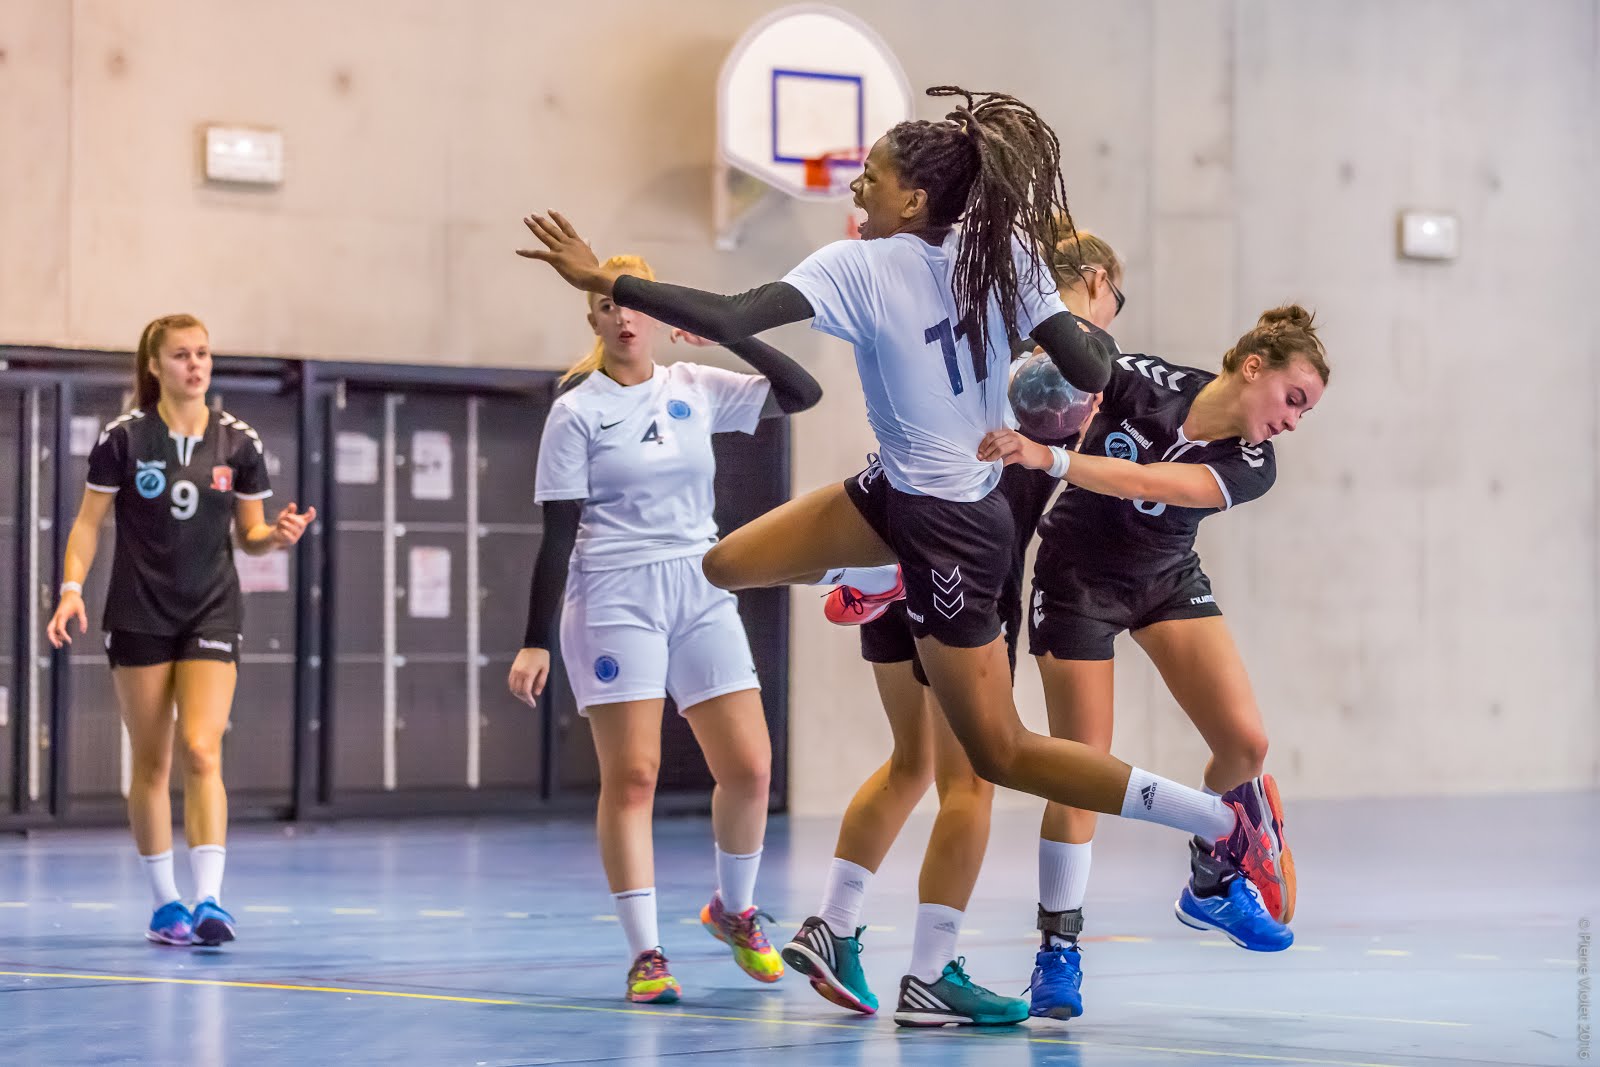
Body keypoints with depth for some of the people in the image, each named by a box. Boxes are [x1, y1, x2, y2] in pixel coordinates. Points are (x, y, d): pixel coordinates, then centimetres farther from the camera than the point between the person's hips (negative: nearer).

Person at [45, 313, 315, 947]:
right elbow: (88, 523, -1)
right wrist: (72, 589, -14)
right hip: (139, 617, 0)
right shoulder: (124, 438, -4)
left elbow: (250, 535, 8)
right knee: (151, 763, 3)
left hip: (212, 613, 0)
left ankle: (208, 899, -18)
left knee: (201, 750, -15)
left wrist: (279, 535, -13)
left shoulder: (238, 442, 1)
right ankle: (165, 904, 13)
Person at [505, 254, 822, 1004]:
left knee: (748, 767, -1)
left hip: (701, 596, 4)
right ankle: (645, 955, -5)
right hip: (614, 600, -4)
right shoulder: (576, 413, -2)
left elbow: (802, 394, 1)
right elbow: (558, 535, -4)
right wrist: (535, 641, -8)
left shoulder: (697, 391, 8)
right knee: (631, 776, -8)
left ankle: (735, 910, 24)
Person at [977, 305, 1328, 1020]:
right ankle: (1058, 949, 4)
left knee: (1244, 742, -11)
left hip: (1168, 582, 3)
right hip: (1077, 580, -3)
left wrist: (1046, 458, -44)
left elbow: (1141, 483, -35)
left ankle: (1209, 886, 17)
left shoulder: (1252, 466, -19)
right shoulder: (1142, 381, -21)